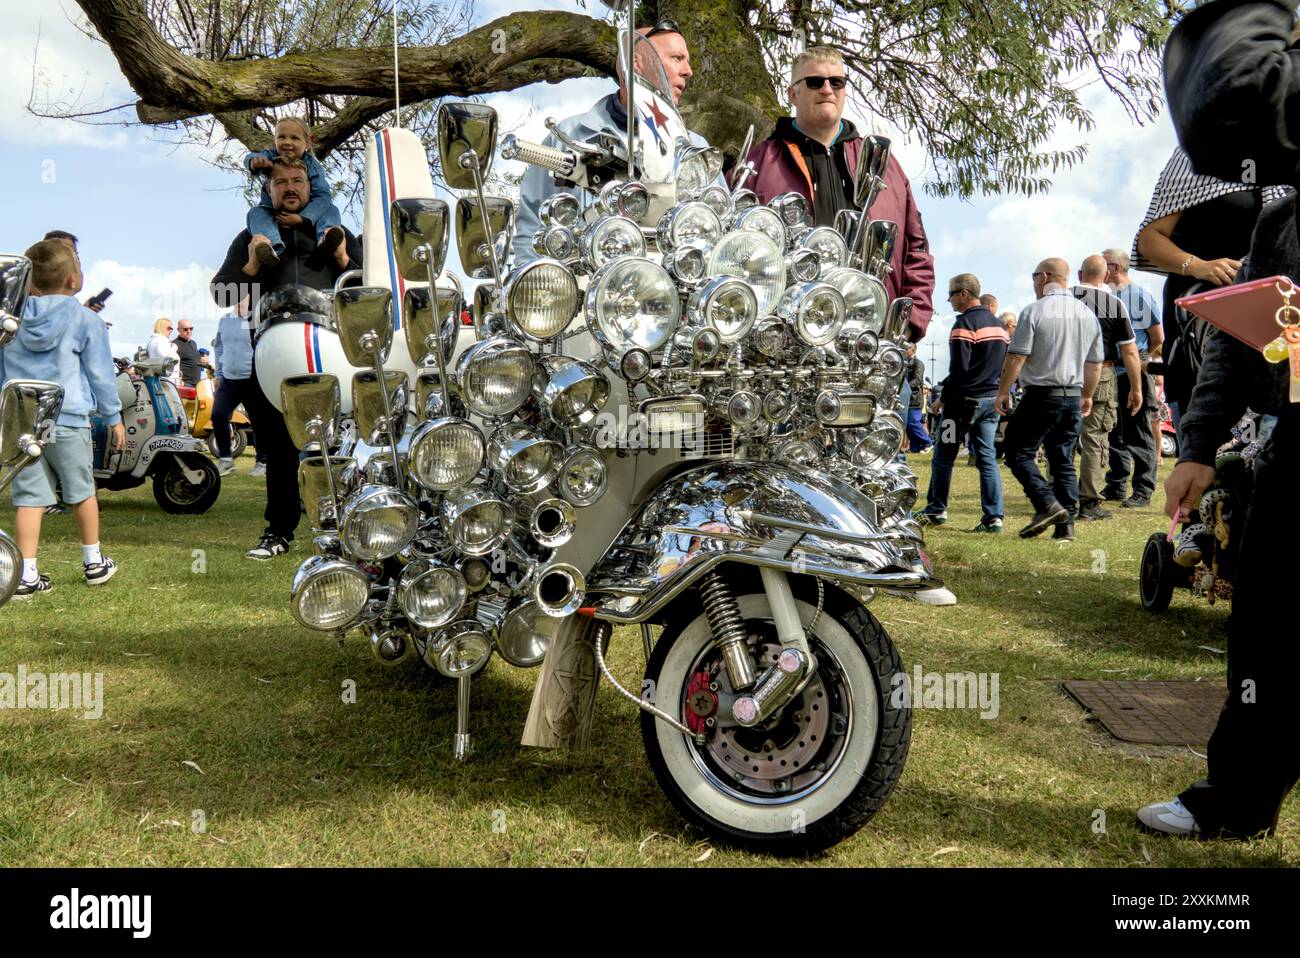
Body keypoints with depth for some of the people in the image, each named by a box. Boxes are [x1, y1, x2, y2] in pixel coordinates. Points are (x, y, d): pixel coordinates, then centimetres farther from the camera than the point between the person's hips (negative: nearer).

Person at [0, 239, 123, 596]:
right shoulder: (84, 320, -5)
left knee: (29, 496, 3)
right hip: (67, 420, -3)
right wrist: (114, 417, 8)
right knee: (82, 490, 12)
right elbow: (100, 372, -1)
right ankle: (94, 562, 24)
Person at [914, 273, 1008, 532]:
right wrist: (996, 392, 18)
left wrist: (943, 396, -9)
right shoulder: (997, 323, 15)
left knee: (944, 456, 5)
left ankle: (936, 510, 12)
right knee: (987, 457, 5)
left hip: (965, 399, -7)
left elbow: (959, 367, -18)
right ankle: (994, 517, 0)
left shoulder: (965, 323, -11)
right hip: (992, 400, 7)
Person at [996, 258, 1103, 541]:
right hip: (1073, 397, 6)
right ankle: (1066, 523, 7)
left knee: (1018, 453, 2)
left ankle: (1047, 504, -14)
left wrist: (1003, 391, -2)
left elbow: (1016, 358, -12)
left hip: (1041, 394, -6)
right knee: (1064, 460, 9)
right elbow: (1095, 363, 16)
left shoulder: (1034, 311, -10)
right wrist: (1087, 395, 27)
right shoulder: (1088, 314, 11)